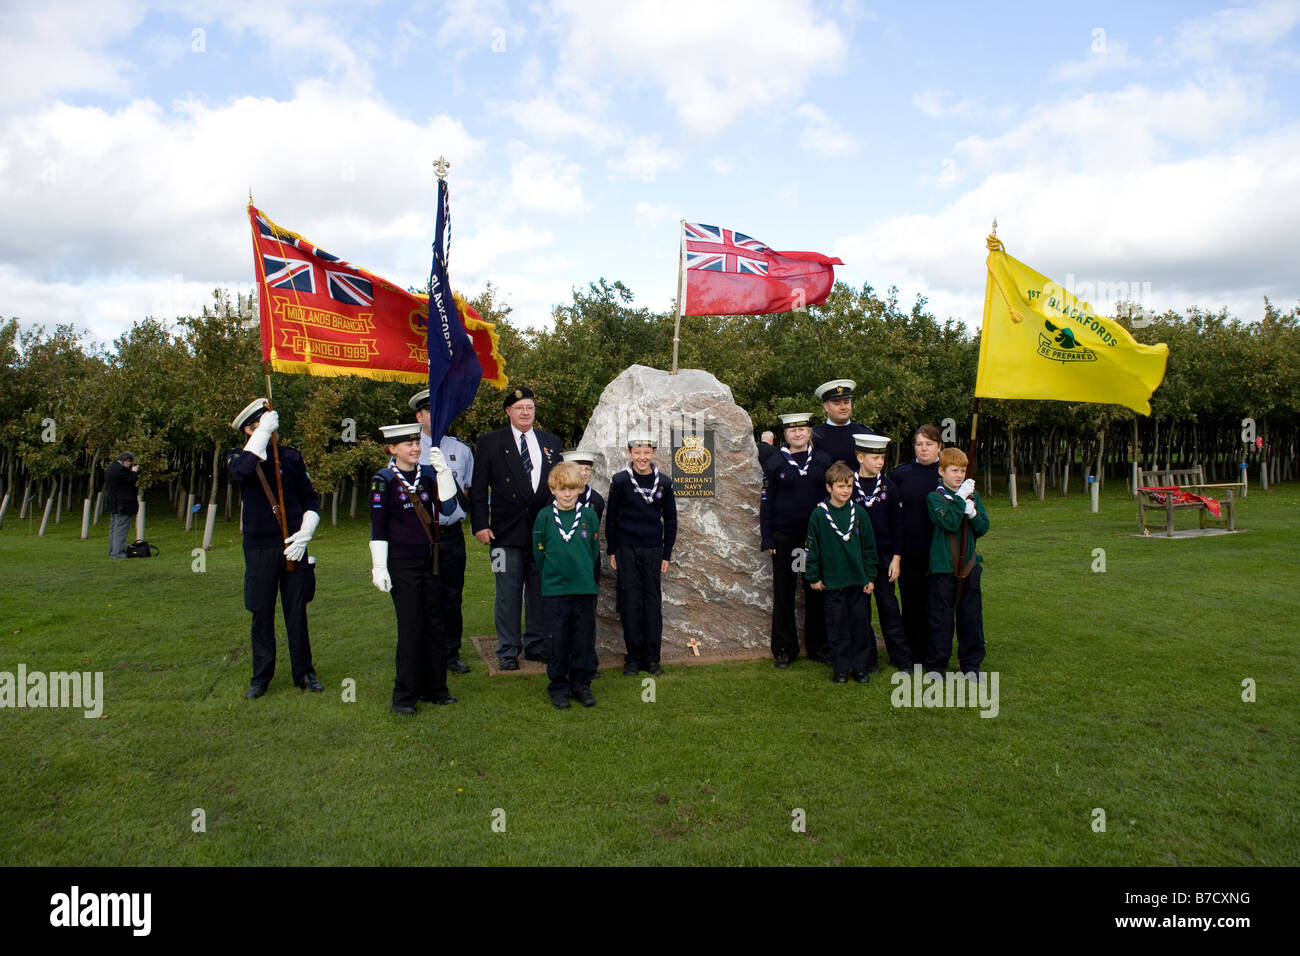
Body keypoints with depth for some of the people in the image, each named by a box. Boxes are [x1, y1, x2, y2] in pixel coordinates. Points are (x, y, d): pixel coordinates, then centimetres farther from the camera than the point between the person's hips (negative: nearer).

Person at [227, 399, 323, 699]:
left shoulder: (291, 455, 7)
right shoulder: (238, 458, 2)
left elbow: (311, 500, 10)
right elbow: (242, 471, -25)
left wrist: (305, 533, -5)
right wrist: (264, 432, -22)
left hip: (293, 547, 1)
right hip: (259, 548, -1)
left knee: (297, 612, 7)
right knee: (262, 615, 6)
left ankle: (304, 673, 19)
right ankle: (261, 677, 20)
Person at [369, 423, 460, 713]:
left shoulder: (427, 474, 7)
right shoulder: (383, 480, -6)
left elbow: (448, 508, -4)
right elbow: (378, 526, -7)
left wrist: (443, 470, -10)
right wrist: (379, 567, -10)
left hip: (428, 561, 5)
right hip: (401, 566, -5)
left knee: (435, 624, 8)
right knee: (411, 627, -2)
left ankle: (434, 688, 21)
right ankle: (405, 695, 10)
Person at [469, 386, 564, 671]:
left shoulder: (552, 443, 11)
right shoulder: (490, 442, 2)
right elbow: (478, 488, 0)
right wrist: (480, 525, -8)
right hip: (507, 531, -3)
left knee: (540, 591, 10)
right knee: (508, 592, 2)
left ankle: (535, 645, 24)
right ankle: (508, 650, 14)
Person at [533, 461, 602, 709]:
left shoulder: (589, 516, 0)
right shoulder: (545, 516, -2)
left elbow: (594, 551, 8)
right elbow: (539, 552, 4)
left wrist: (586, 575, 9)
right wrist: (551, 575, 7)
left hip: (585, 588, 1)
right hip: (554, 589, -1)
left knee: (584, 639, 9)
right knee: (557, 640, 5)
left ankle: (581, 684, 23)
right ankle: (558, 687, 18)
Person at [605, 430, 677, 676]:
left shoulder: (664, 482, 3)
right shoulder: (621, 481, -3)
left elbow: (670, 520, 9)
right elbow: (611, 518, 3)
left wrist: (666, 554, 6)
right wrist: (612, 552, 1)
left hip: (653, 551, 2)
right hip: (627, 550, -2)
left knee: (653, 603, 4)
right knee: (630, 603, 1)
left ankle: (652, 658, 13)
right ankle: (633, 657, 10)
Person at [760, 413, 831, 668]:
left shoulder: (823, 461, 6)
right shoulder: (775, 463, 2)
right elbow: (766, 503, 2)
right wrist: (767, 539, -4)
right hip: (784, 538, -1)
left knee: (816, 592, 7)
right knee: (784, 594, 4)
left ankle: (817, 646, 19)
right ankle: (784, 649, 13)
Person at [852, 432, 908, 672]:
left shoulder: (889, 487, 2)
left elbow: (897, 525, 3)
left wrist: (896, 558, -2)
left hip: (884, 556, 1)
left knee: (889, 606, 5)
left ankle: (902, 659, 13)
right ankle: (868, 659, 15)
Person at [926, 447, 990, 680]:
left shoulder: (973, 495, 9)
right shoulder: (935, 497, -5)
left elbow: (983, 528, 5)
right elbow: (950, 523, -20)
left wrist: (973, 514, -13)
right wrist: (960, 498, -21)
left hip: (968, 564, 4)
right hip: (943, 565, -4)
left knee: (971, 615, 9)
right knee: (941, 616, 3)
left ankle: (971, 663, 21)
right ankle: (935, 664, 14)